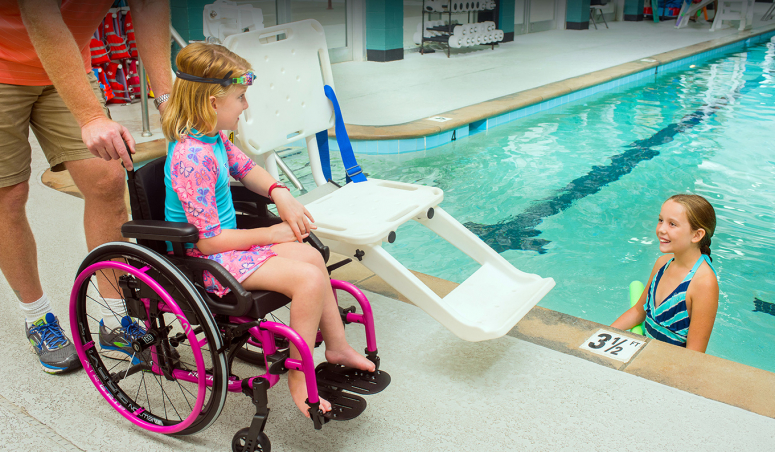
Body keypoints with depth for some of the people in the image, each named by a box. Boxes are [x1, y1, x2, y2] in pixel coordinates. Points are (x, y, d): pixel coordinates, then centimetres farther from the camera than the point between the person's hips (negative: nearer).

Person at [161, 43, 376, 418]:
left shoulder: (213, 137, 3)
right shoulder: (193, 158, -28)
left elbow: (246, 168, 22)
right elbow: (209, 240, -27)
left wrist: (280, 193, 2)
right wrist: (272, 235, -17)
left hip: (225, 243, 10)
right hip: (203, 261, -10)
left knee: (311, 256, 9)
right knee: (309, 279, -20)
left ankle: (336, 346, 21)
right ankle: (298, 377, -5)